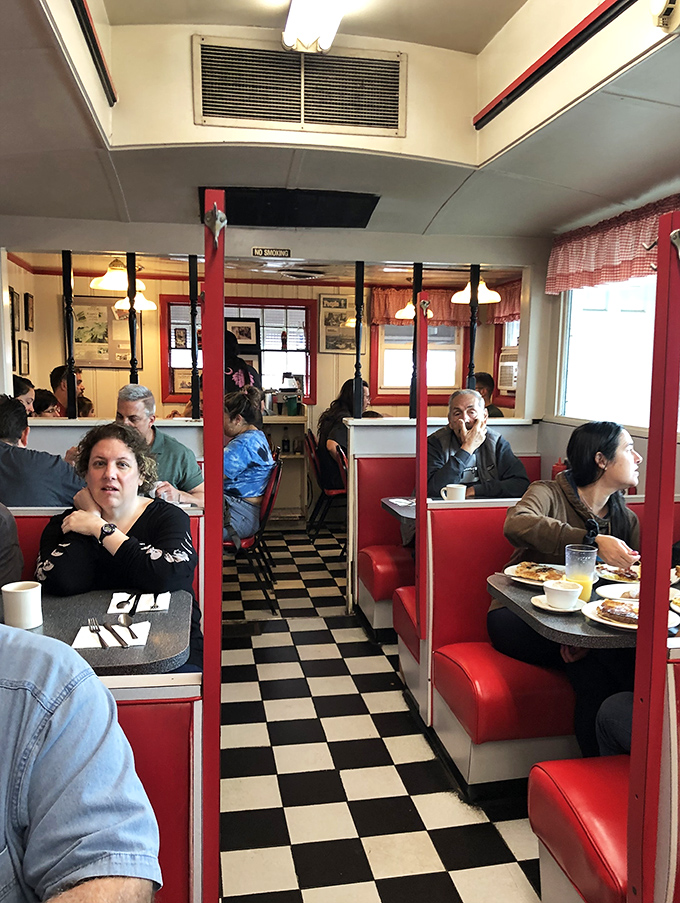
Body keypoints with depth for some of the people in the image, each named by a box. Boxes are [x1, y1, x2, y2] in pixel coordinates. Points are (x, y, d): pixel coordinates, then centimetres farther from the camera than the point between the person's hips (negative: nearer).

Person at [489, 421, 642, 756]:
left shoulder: (626, 519, 14)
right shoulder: (549, 493, -4)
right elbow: (516, 524, -28)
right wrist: (593, 540, -38)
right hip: (521, 618, -4)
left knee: (595, 669, -31)